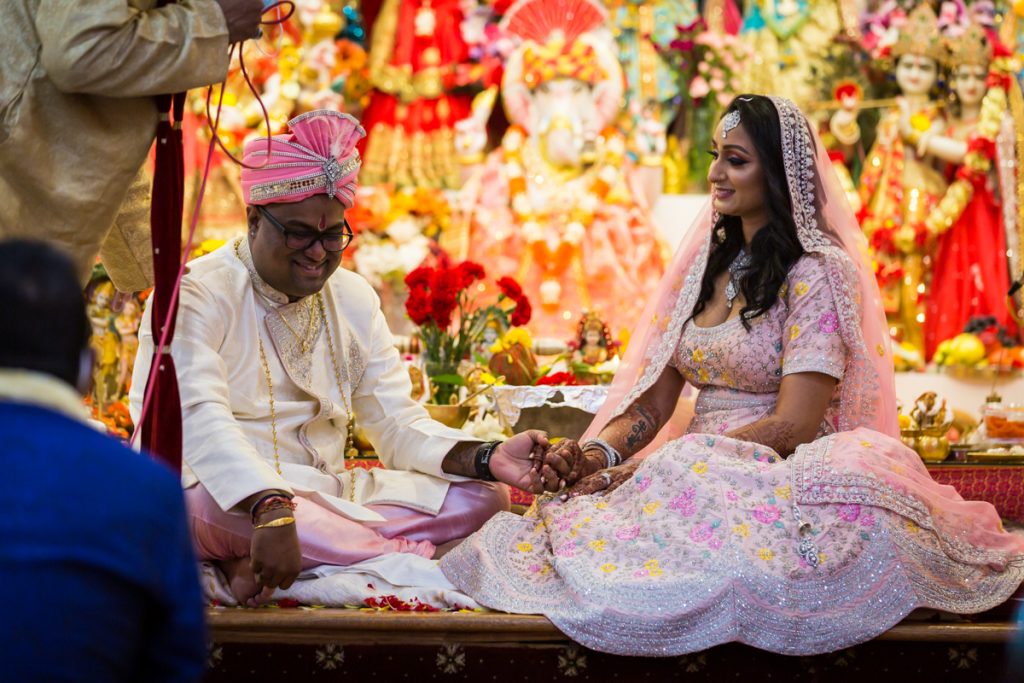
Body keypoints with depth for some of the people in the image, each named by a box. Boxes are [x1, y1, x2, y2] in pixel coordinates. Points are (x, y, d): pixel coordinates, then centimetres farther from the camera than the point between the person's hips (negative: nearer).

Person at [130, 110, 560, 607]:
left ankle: (259, 567, -27)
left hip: (325, 499, 6)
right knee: (211, 504, -41)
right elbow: (200, 418, -25)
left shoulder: (353, 300, 12)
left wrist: (488, 459, -14)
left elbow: (397, 422, 7)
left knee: (484, 496, -11)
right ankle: (416, 553, -28)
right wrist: (272, 510, -42)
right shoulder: (198, 295, -8)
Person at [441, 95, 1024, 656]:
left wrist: (655, 467, -17)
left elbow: (793, 426, -14)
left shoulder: (816, 272, -6)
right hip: (701, 477, 6)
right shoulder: (708, 264, 17)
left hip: (780, 481, -5)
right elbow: (654, 403, 13)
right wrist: (599, 453, -8)